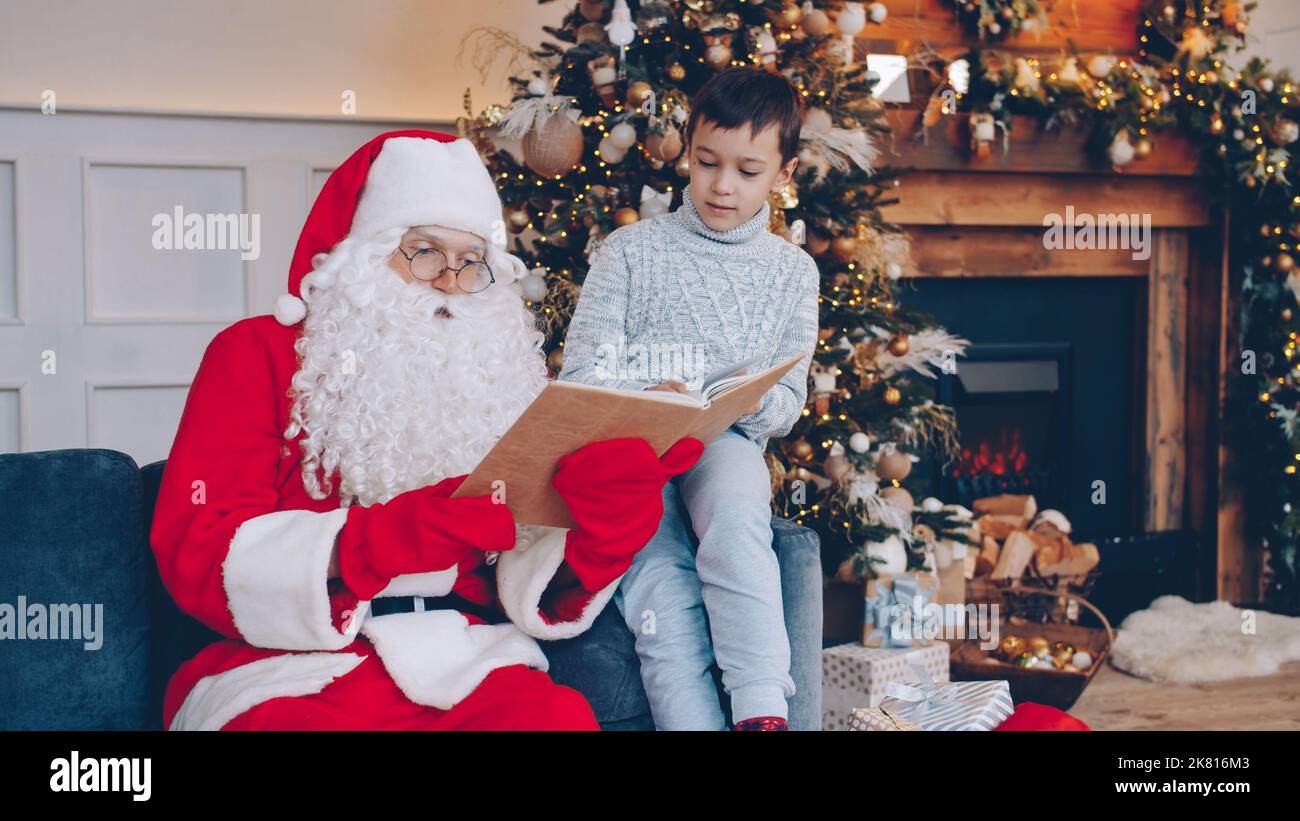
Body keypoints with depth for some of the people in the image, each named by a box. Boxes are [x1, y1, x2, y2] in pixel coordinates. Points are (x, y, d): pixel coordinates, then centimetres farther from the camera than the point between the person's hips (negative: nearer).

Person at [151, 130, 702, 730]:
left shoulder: (505, 370, 15)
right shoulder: (260, 354, 7)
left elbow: (532, 588, 6)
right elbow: (196, 554, -7)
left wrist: (609, 520, -17)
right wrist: (392, 534, -21)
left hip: (466, 668, 2)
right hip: (294, 672, -2)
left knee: (559, 716, -29)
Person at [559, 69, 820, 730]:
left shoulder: (792, 272, 14)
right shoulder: (630, 250, 9)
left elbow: (788, 403, 12)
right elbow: (581, 372, 2)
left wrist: (751, 403, -13)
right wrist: (645, 396, -19)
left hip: (726, 444, 0)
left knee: (735, 518, -37)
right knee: (661, 599, -27)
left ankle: (763, 711, -40)